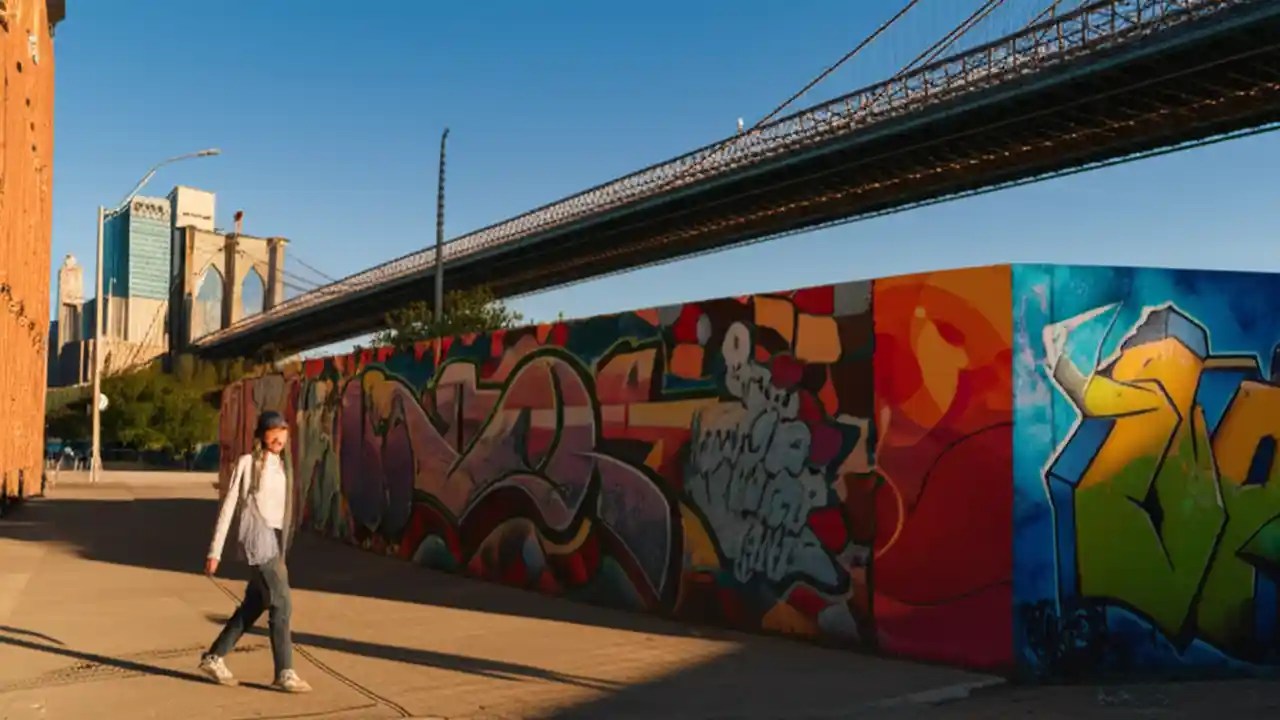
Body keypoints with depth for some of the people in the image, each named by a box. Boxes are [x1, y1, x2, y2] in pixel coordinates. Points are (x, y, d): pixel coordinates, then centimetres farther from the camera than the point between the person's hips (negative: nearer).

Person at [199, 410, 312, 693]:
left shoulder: (282, 466, 14)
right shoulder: (247, 463, -4)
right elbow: (228, 507, -5)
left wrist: (283, 547, 12)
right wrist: (215, 551, -6)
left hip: (275, 543, 7)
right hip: (259, 542, -7)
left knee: (253, 605, 13)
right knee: (281, 605, -8)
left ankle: (214, 658, 27)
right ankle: (285, 673, -1)